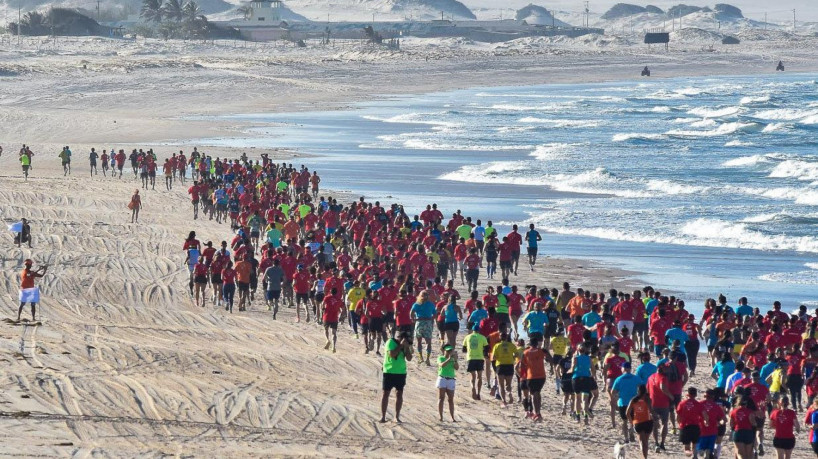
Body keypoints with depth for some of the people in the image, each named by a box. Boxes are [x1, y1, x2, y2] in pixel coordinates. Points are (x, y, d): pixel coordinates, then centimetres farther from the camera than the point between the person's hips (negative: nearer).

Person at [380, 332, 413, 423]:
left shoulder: (405, 346, 8)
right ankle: (383, 416, 1)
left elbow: (409, 359, 2)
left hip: (401, 372, 5)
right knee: (386, 393, -2)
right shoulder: (391, 342, -7)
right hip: (389, 372, -5)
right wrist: (401, 345, -17)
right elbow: (392, 354, -19)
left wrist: (407, 347, -8)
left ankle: (397, 417, 10)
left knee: (399, 394, 4)